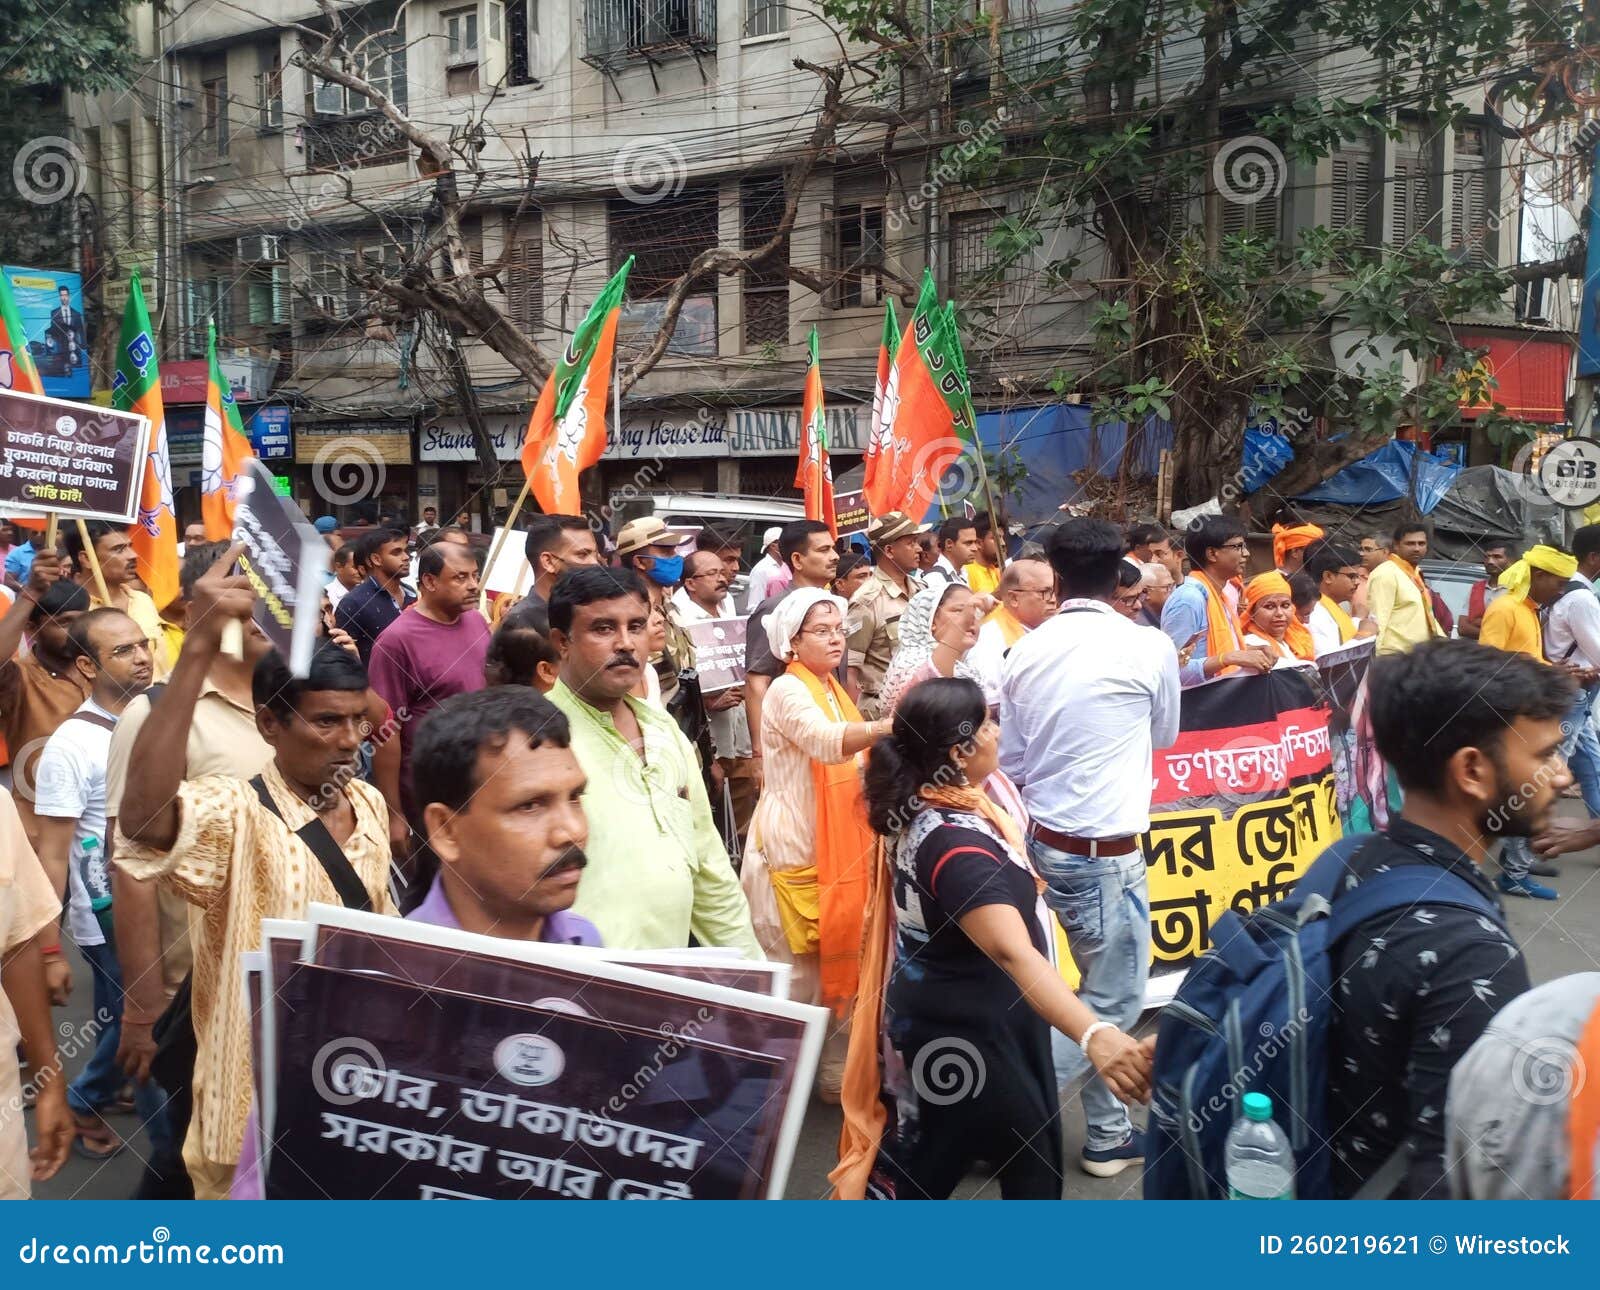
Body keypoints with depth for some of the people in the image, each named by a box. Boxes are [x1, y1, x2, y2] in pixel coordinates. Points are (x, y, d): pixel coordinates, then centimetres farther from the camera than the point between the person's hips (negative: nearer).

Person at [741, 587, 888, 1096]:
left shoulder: (834, 691, 13)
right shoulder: (787, 692, -14)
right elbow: (826, 742, -35)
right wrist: (893, 727, -50)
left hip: (839, 847, 8)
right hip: (793, 851, -8)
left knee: (841, 964, 13)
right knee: (797, 973, 0)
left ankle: (835, 1071, 26)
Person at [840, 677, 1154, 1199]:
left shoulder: (918, 805, -6)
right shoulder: (956, 842, -35)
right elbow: (1013, 952, -49)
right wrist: (1094, 1035, -59)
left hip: (939, 1013, 10)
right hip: (967, 1030, -10)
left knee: (927, 1152, 26)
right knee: (1033, 1165, 10)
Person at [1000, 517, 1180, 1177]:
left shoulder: (1025, 650, 0)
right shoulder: (1149, 647, -11)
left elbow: (1011, 763, 7)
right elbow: (1164, 737, 8)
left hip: (1042, 840, 6)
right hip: (1105, 849, -6)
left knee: (1105, 991, 19)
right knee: (1112, 1003, 7)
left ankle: (1109, 1134, 28)